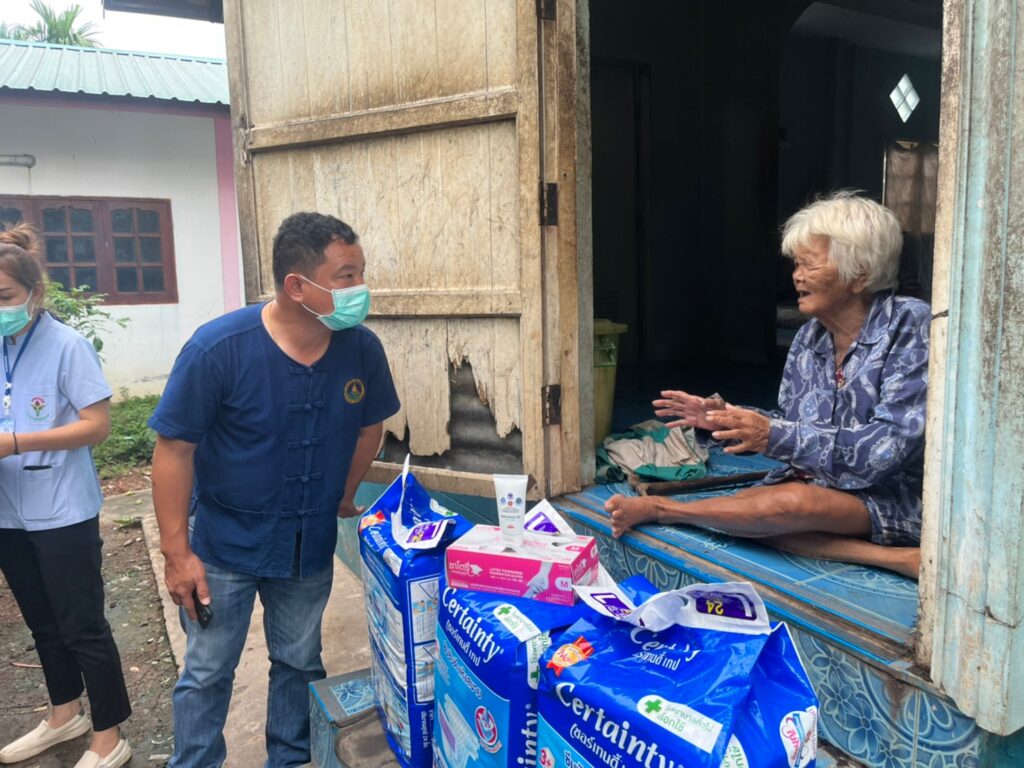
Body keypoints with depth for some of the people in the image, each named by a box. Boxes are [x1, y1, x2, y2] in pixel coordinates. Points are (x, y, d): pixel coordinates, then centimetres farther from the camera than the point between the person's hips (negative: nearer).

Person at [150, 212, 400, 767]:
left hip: (311, 546, 3)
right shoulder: (219, 347, -24)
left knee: (299, 665, 19)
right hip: (223, 545, -3)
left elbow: (368, 428, 4)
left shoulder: (362, 349, -14)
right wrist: (177, 552, -14)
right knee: (207, 673, 13)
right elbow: (174, 449, -16)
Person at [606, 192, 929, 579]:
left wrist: (776, 434, -28)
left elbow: (891, 445, -21)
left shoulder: (910, 326, -13)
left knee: (792, 502, -36)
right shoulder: (810, 336, 5)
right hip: (817, 482, 6)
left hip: (892, 496, -5)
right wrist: (724, 419, -10)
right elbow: (789, 427, 9)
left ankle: (657, 507, -15)